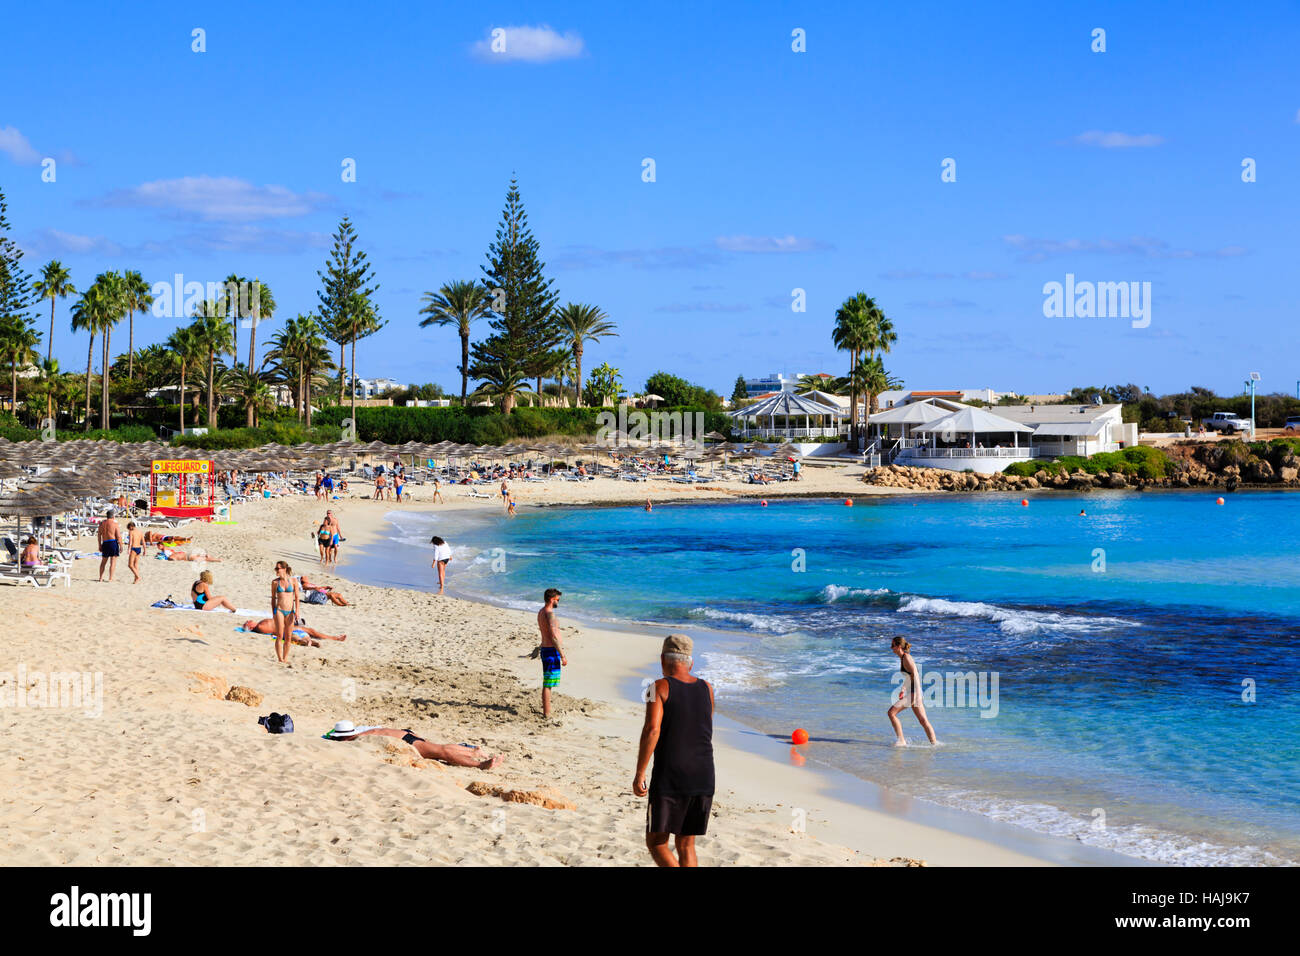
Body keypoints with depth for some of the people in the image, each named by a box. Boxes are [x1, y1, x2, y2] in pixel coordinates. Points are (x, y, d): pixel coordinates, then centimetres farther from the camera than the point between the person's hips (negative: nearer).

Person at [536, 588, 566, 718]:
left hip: (545, 649, 10)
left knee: (546, 683, 17)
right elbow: (554, 636, -23)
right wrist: (563, 656, -21)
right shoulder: (549, 613, -18)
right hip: (552, 651, -10)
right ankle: (547, 714, -5)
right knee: (548, 684, -7)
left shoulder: (541, 612, 13)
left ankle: (546, 711, 24)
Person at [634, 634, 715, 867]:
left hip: (669, 779, -5)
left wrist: (639, 774, -15)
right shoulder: (706, 689, 10)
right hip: (703, 778, 5)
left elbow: (652, 730, -18)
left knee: (656, 842, 6)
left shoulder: (660, 687, -6)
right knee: (686, 845, 14)